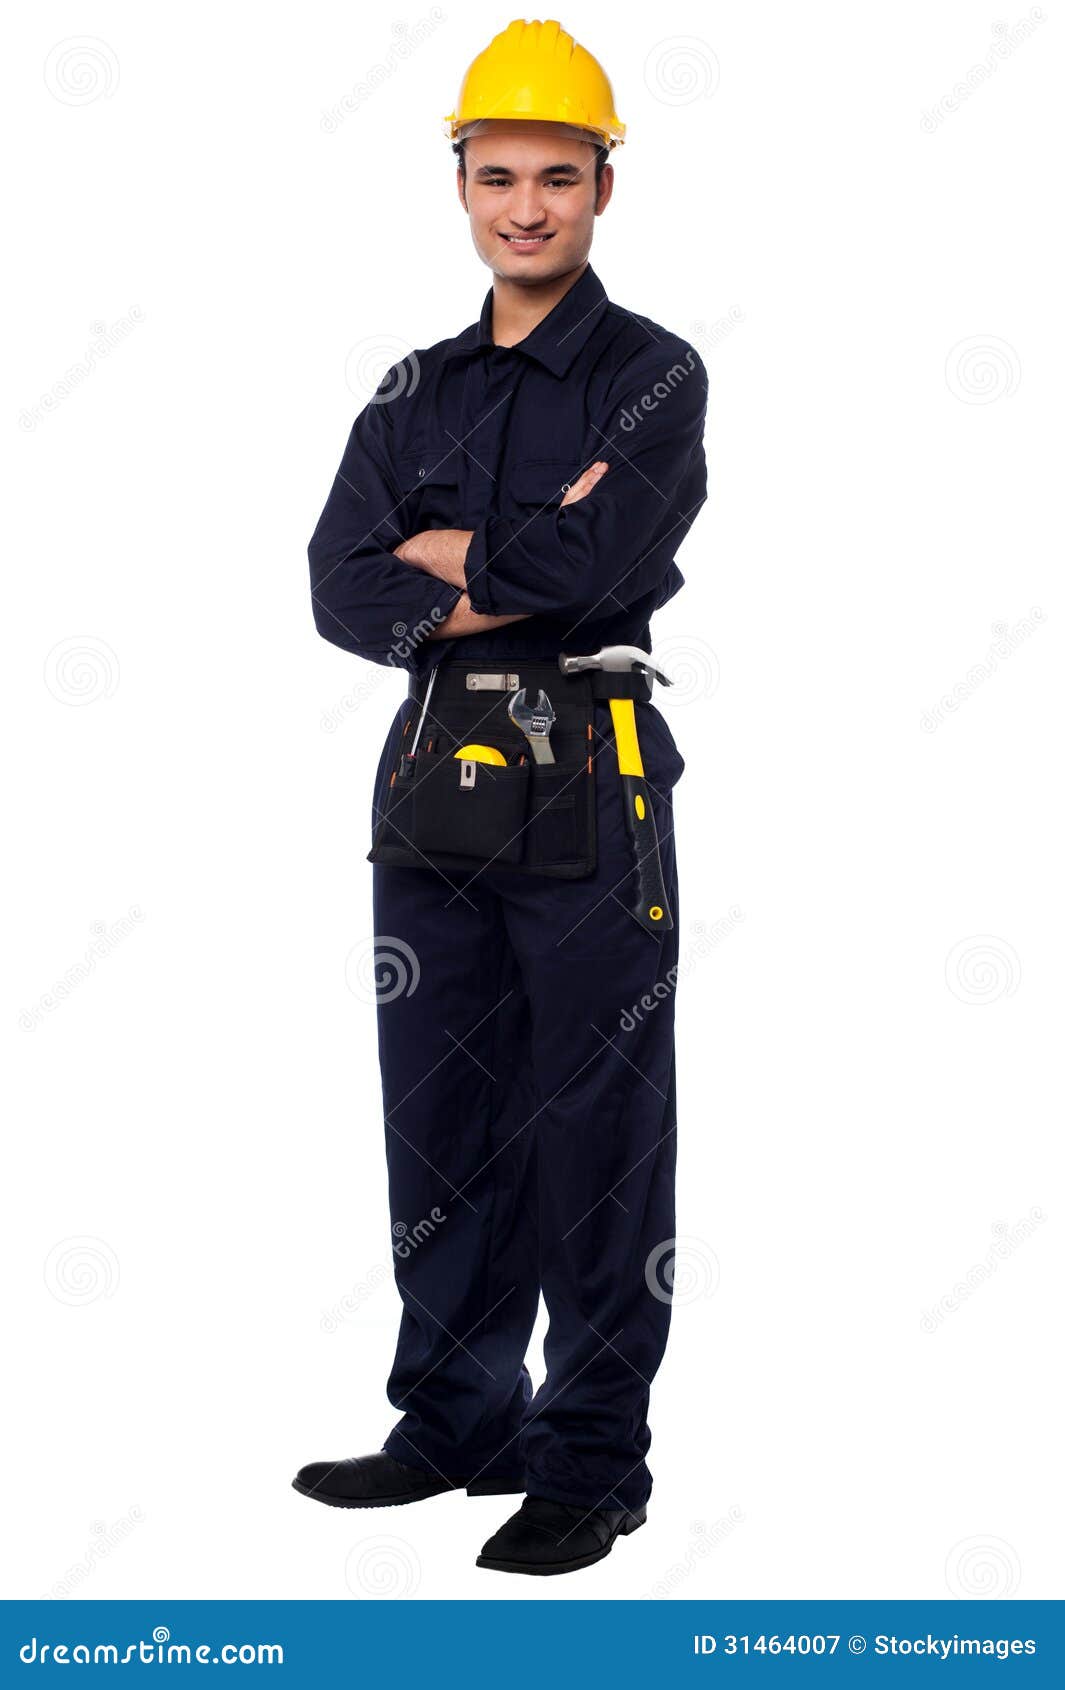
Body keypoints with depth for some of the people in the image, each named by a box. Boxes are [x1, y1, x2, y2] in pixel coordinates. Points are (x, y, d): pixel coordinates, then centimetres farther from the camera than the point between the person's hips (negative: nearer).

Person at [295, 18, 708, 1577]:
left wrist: (435, 551, -4)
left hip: (585, 793, -5)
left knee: (594, 1133, 0)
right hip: (436, 787, 6)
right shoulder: (419, 394, 14)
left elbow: (594, 559, -18)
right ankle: (459, 1424, 26)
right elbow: (343, 590, 2)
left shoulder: (653, 377, -1)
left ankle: (594, 1466, 10)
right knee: (440, 1116, 12)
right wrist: (509, 577, -13)